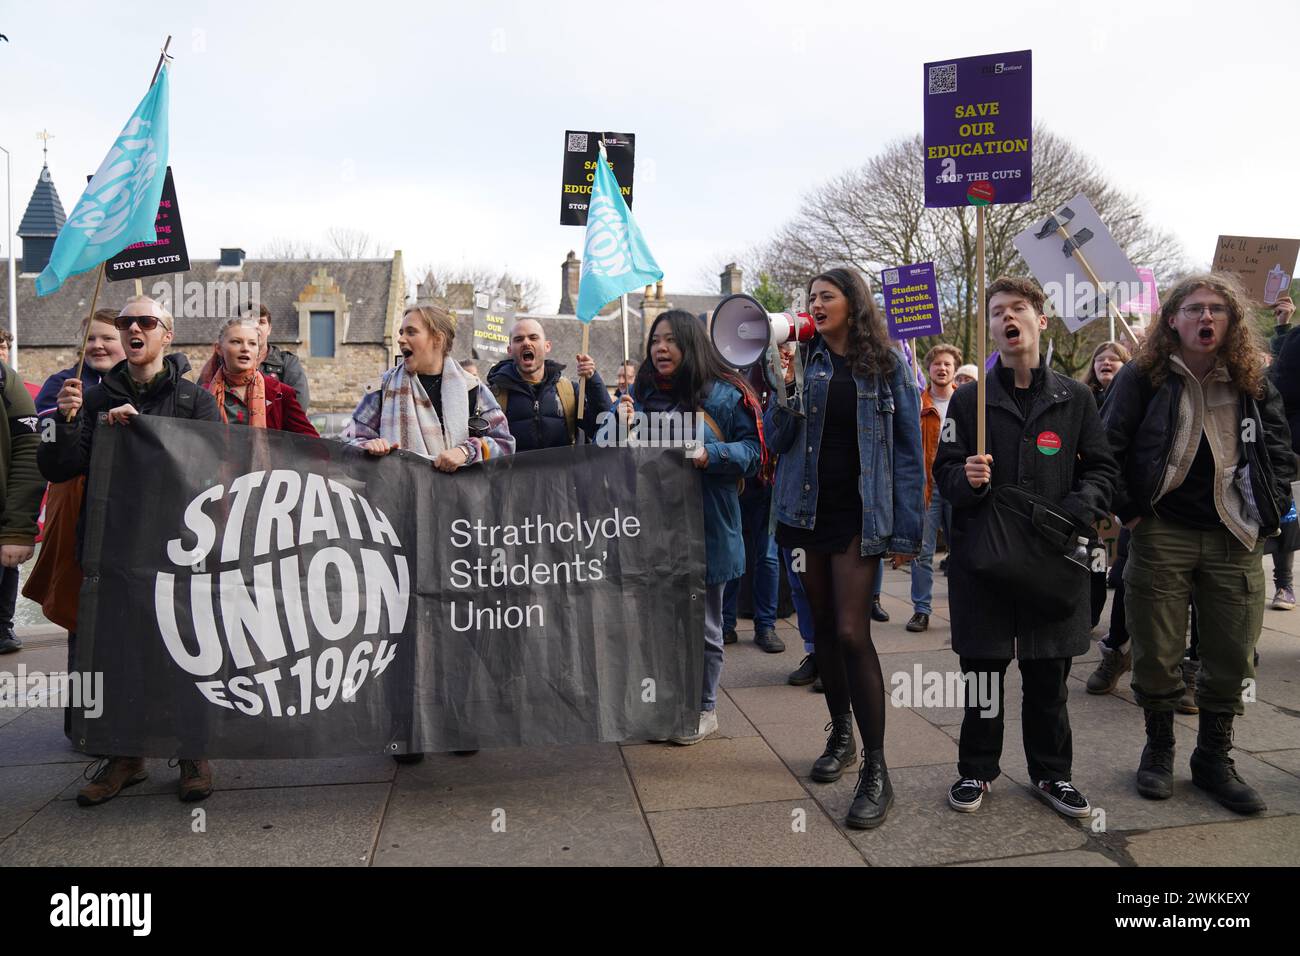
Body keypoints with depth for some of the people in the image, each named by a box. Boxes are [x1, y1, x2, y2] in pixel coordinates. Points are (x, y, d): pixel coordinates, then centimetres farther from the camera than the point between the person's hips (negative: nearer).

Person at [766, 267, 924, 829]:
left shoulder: (888, 365, -1)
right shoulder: (803, 361, 6)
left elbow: (907, 449, -2)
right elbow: (778, 440, 1)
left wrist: (907, 530, -7)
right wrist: (783, 390, -14)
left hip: (859, 515, -4)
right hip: (806, 509, 4)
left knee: (852, 632, -11)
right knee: (823, 625, 12)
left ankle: (876, 772, -3)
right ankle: (841, 737, 29)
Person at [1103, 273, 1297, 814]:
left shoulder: (1253, 383, 8)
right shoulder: (1143, 377, -2)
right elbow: (1107, 447, -4)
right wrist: (1130, 511, -7)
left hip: (1236, 539, 3)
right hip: (1161, 534, -3)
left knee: (1232, 658, 7)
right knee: (1157, 653, 4)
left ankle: (1213, 759, 25)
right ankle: (1158, 749, 25)